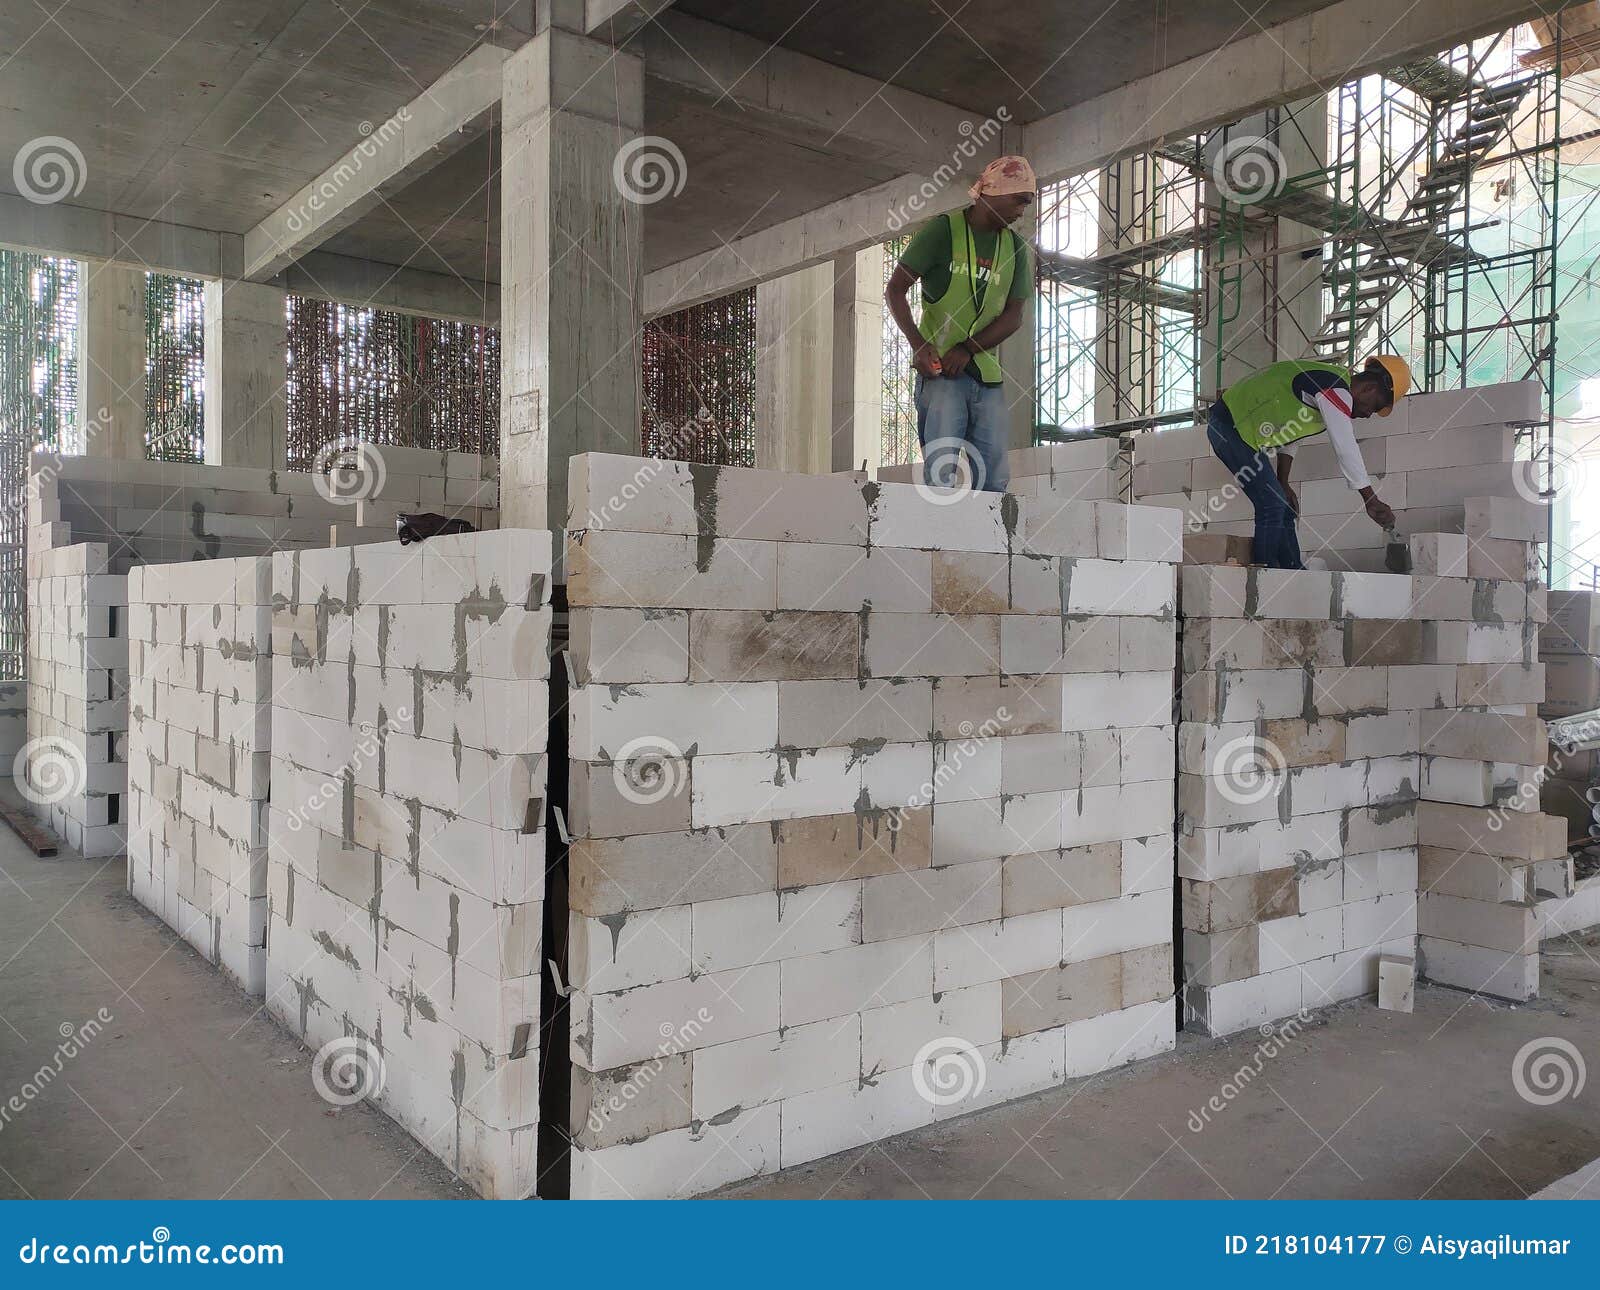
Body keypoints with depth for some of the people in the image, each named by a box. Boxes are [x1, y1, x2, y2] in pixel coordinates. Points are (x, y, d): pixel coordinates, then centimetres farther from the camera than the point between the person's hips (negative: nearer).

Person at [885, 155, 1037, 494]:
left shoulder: (1016, 249, 13)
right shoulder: (943, 230, -1)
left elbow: (1013, 316, 8)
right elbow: (895, 290, -2)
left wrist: (967, 349, -9)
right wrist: (918, 344, -16)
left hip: (987, 375, 5)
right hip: (939, 369, -5)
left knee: (995, 481, 0)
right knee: (942, 472, -14)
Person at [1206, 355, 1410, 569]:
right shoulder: (1336, 389, -17)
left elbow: (1288, 433, 21)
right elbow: (1346, 449, -22)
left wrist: (1283, 484, 17)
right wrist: (1371, 500, -18)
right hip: (1231, 426, -11)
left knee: (1283, 508, 11)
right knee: (1273, 505, -15)